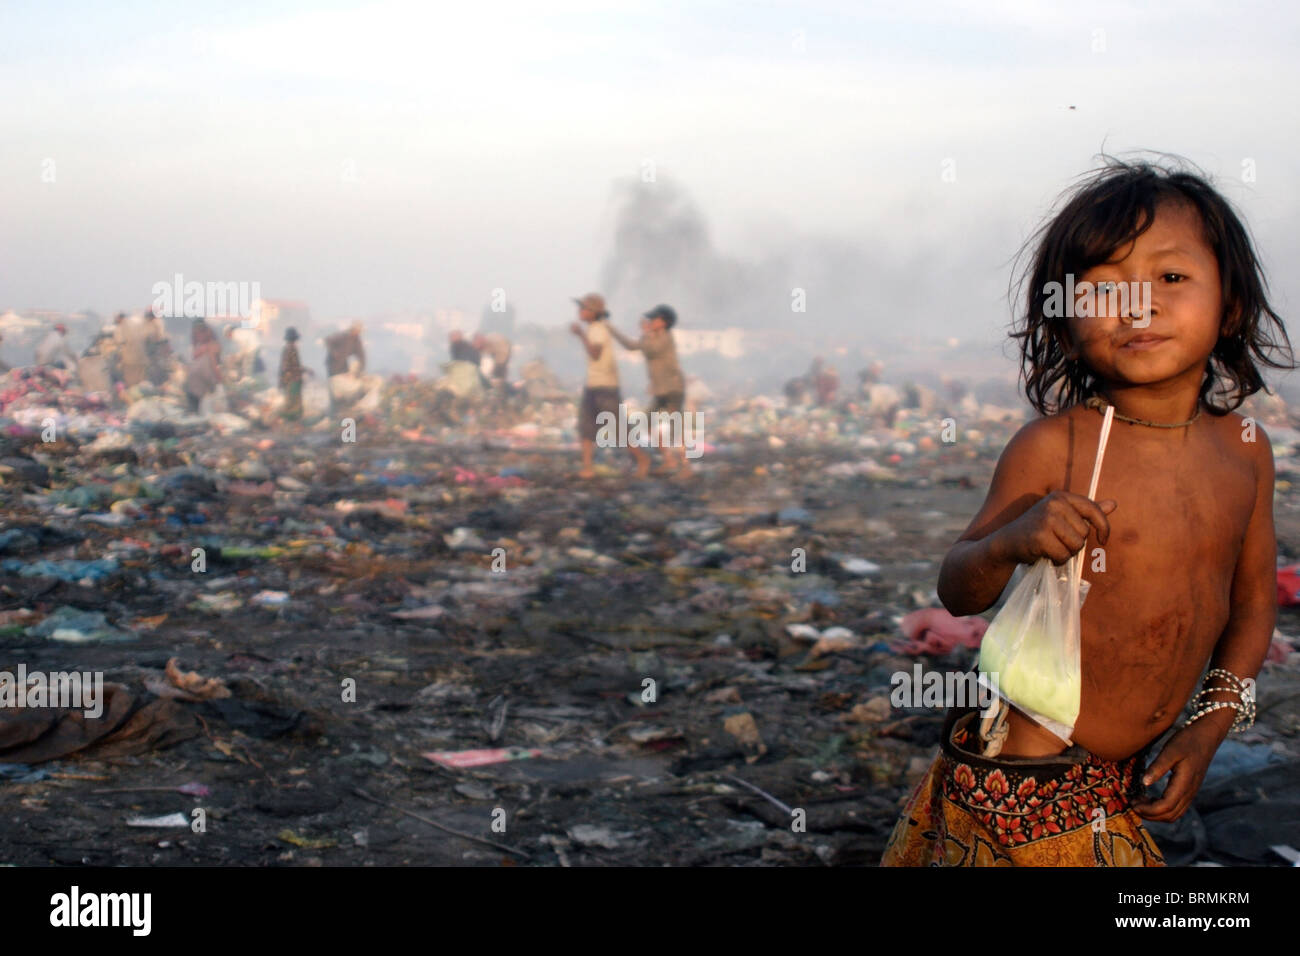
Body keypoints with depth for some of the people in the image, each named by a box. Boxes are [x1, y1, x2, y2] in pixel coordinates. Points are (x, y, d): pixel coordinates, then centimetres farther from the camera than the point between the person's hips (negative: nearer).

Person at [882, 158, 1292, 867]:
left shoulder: (1245, 450, 1)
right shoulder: (1051, 447, -13)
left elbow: (1254, 597, 13)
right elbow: (957, 594, -7)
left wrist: (1208, 728, 4)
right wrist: (1012, 542, -27)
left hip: (1125, 781, 5)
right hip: (1023, 775, -5)